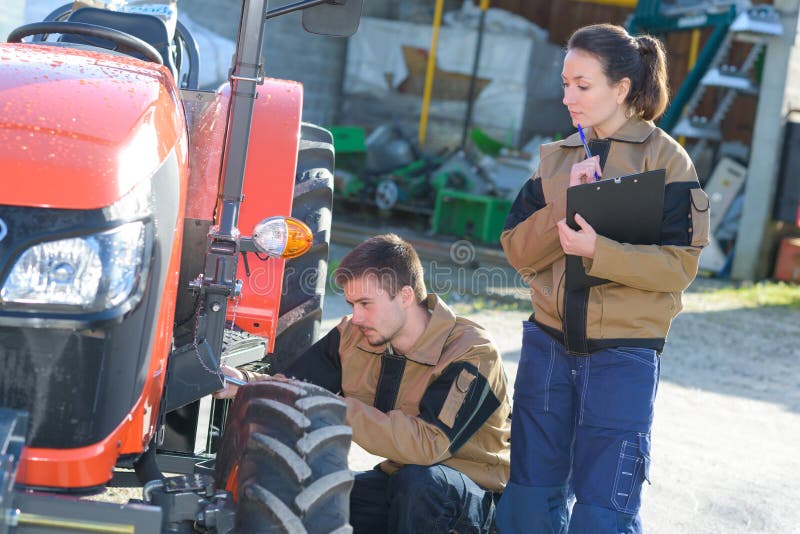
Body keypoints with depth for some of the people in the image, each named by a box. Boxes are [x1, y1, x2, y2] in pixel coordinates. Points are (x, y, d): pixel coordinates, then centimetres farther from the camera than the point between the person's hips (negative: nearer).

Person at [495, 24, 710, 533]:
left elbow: (680, 264, -11)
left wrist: (598, 251, -23)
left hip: (624, 353, -5)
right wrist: (564, 206, -12)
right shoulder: (557, 158, 10)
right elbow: (518, 251, 4)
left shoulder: (665, 158, -4)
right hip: (548, 344, 5)